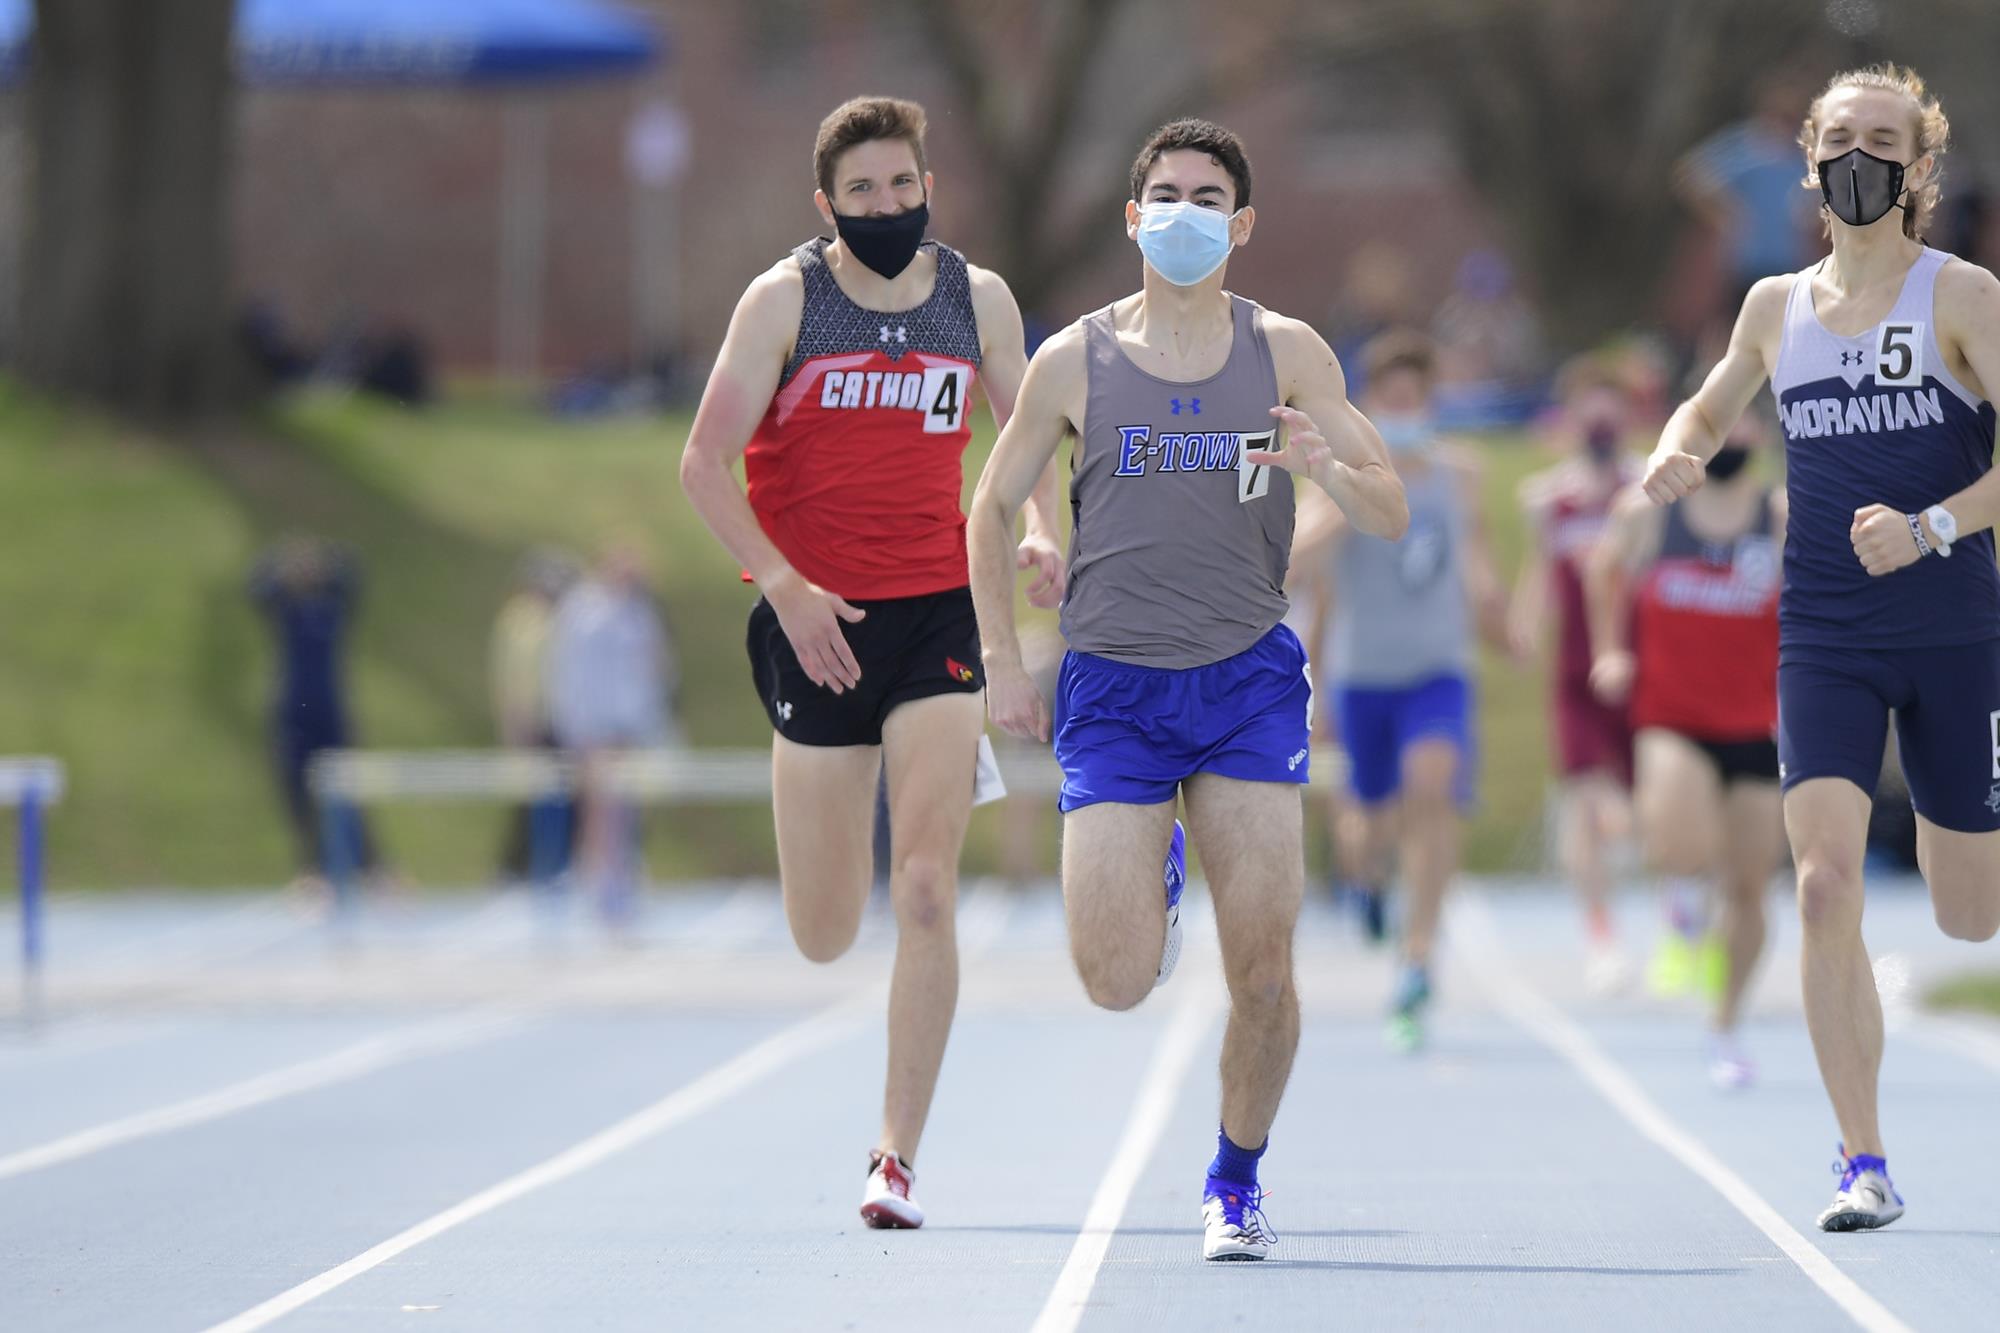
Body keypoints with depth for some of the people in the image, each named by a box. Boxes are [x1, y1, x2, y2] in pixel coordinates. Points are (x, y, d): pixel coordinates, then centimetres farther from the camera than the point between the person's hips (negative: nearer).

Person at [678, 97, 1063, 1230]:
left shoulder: (978, 298, 3)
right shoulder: (785, 300, -5)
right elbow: (705, 464, -7)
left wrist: (1043, 533, -3)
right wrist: (786, 586, -19)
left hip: (938, 611, 1)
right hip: (819, 624, -1)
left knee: (926, 894, -13)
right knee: (825, 938, 4)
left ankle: (901, 1157, -6)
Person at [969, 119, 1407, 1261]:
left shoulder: (1286, 353, 1)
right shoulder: (1075, 361, 1)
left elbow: (1391, 515, 0)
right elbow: (994, 511, 12)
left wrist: (1328, 468, -22)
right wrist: (1005, 665, 5)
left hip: (1249, 681, 0)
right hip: (1111, 684, 0)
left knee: (1263, 967, -8)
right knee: (1117, 982, -8)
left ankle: (1237, 1181, 14)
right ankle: (1153, 871, 27)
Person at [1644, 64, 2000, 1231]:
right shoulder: (1777, 308, 8)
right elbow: (1711, 409, 25)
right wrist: (1678, 454, 3)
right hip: (1826, 640, 2)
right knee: (1825, 884, -15)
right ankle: (1866, 1168, -11)